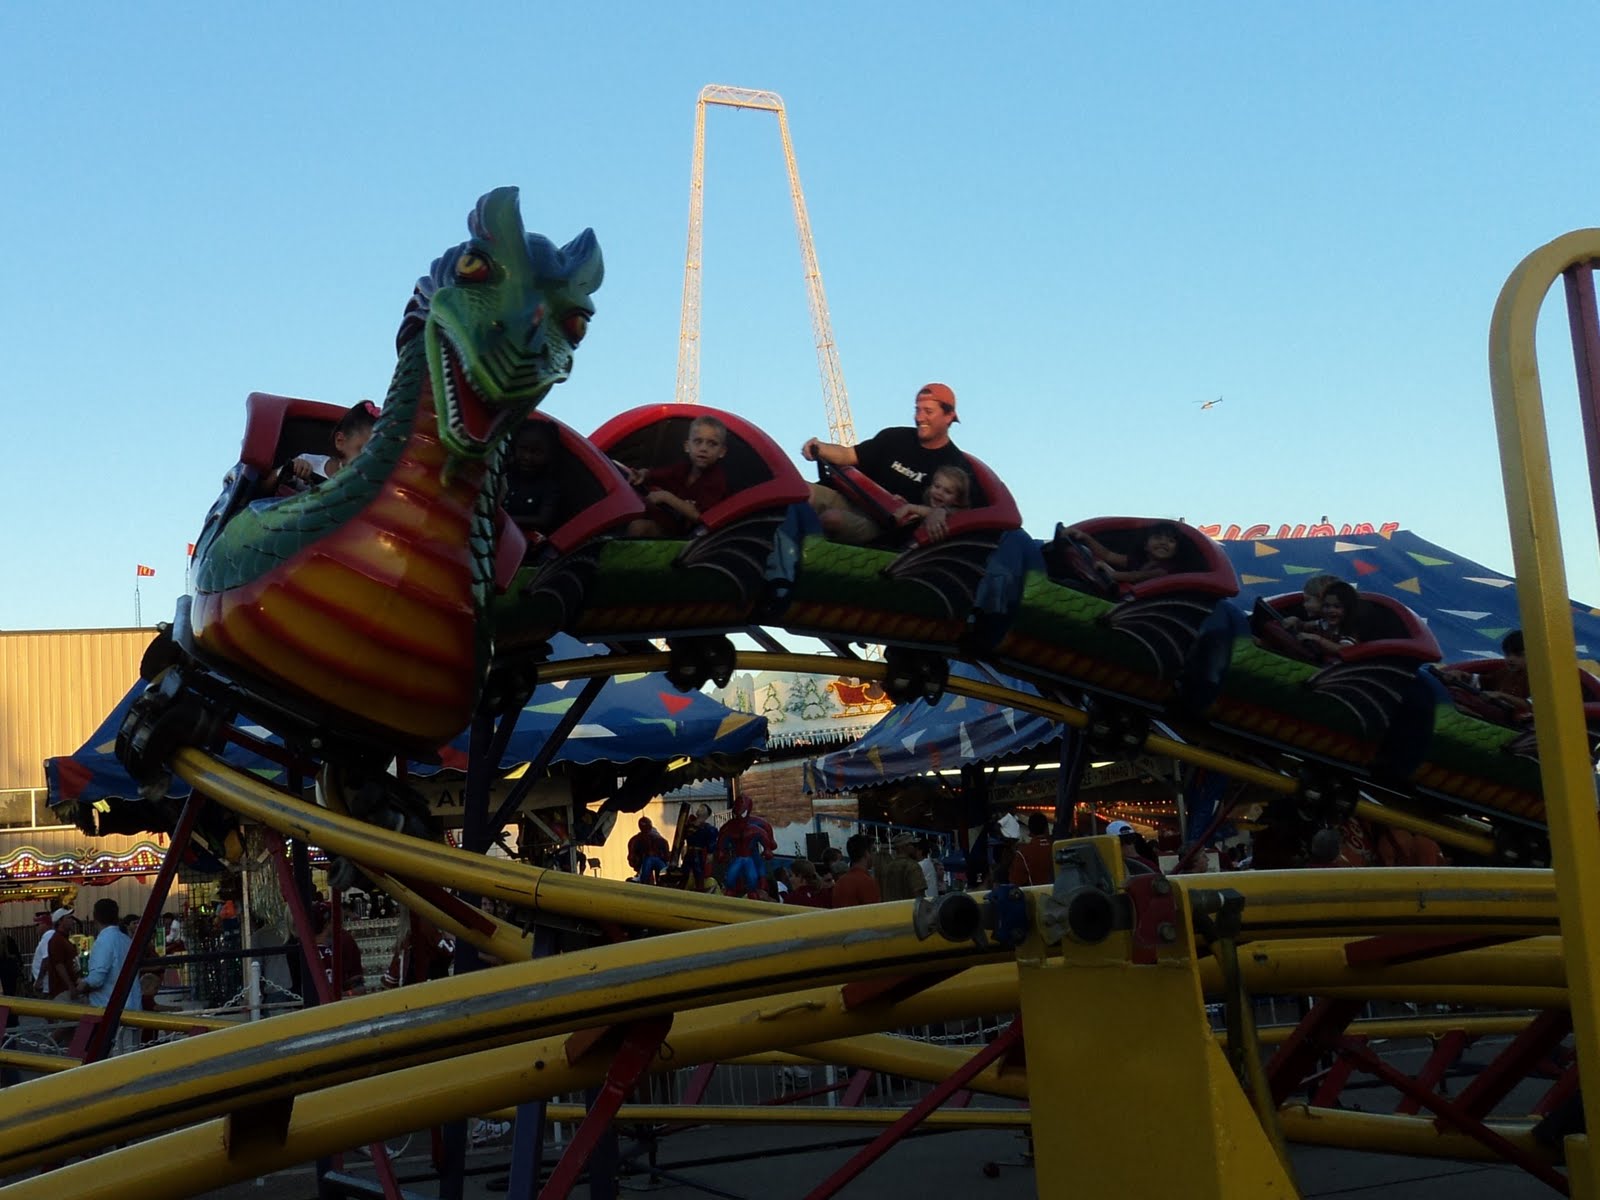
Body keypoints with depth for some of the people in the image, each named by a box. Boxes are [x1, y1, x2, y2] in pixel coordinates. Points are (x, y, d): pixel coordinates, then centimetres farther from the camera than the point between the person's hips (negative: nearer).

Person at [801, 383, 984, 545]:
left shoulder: (957, 465, 0)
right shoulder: (895, 437, 12)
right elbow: (850, 455, 12)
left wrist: (939, 512, -34)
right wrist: (819, 448, -9)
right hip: (854, 500, 6)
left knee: (832, 518, -36)